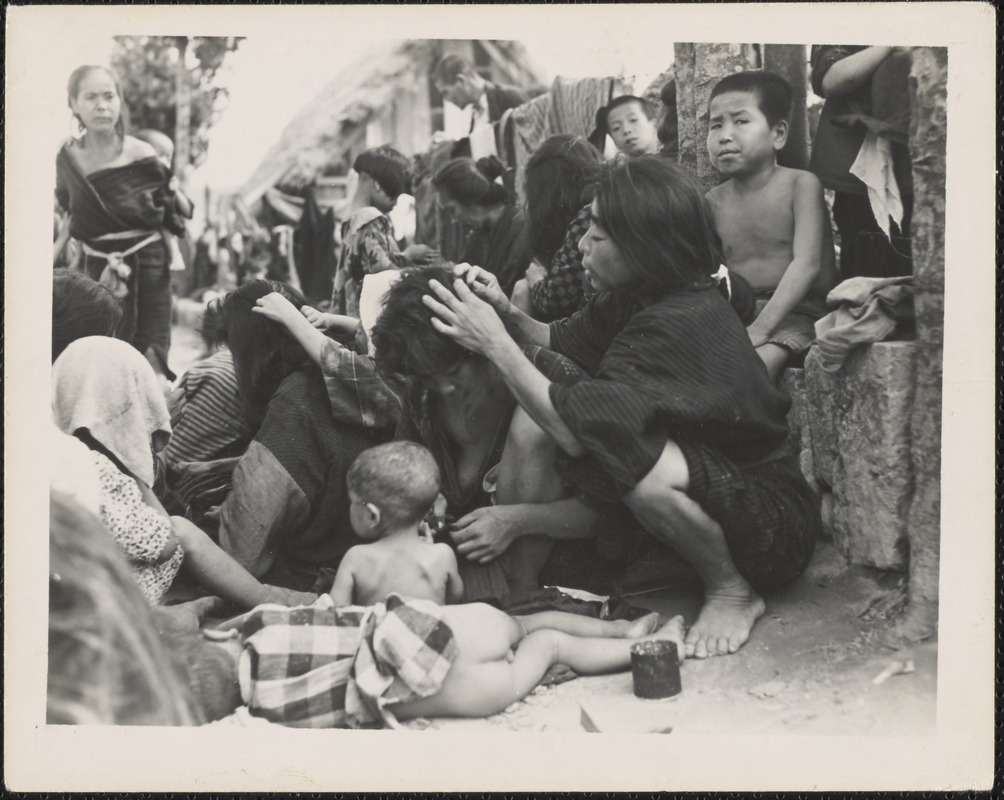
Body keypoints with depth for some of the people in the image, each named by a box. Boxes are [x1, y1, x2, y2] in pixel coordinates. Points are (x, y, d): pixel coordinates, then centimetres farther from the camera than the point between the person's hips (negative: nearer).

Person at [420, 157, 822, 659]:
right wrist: (506, 314, -15)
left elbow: (578, 433, -34)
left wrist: (495, 344, -27)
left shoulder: (681, 322, -29)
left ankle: (732, 591, -11)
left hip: (773, 519, -8)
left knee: (631, 456, -38)